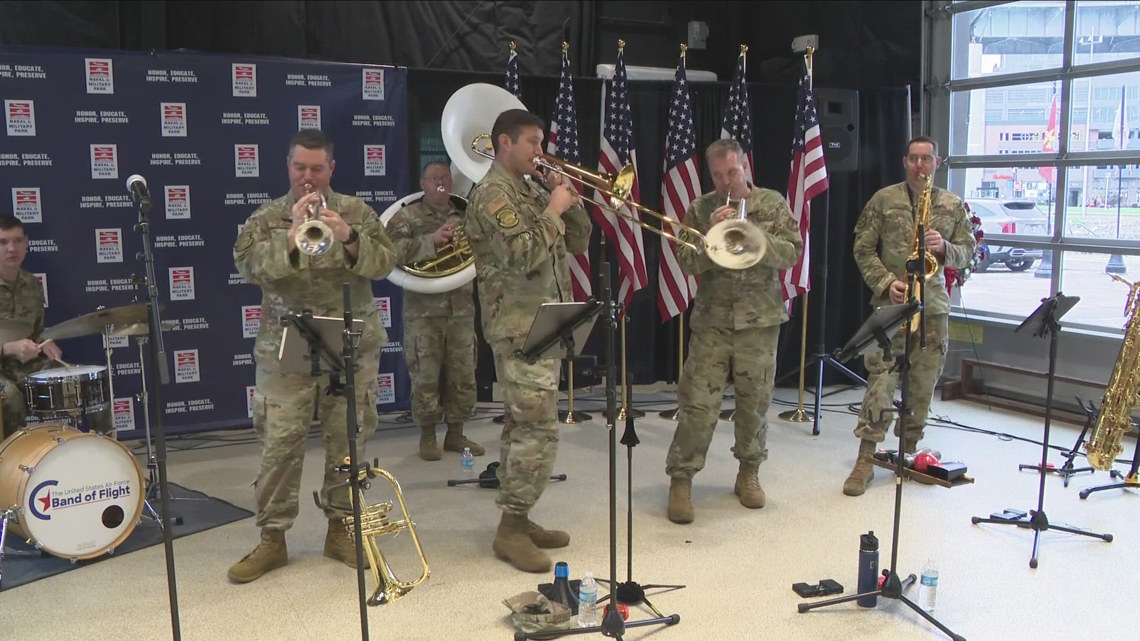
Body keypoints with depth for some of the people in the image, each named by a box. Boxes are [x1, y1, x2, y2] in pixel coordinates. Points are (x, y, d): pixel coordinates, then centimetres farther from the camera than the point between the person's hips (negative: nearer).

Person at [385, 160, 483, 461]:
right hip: (423, 312, -3)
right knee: (425, 377, 1)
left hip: (461, 310, 4)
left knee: (463, 376, 8)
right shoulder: (406, 216, 1)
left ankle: (455, 434, 22)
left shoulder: (465, 217, 13)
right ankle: (427, 437, 15)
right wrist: (431, 241, -22)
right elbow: (392, 251, -16)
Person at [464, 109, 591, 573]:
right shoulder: (492, 193, -11)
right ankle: (511, 529, -2)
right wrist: (554, 209, -11)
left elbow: (578, 242, 17)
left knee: (522, 426, 12)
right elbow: (527, 256, -22)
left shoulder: (530, 193, 17)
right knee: (539, 428, -11)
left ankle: (517, 520, 21)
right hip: (521, 329, -10)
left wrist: (569, 201, 3)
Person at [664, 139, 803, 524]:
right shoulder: (700, 210, 5)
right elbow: (686, 263, -1)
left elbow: (792, 254, -2)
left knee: (754, 403, 9)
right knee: (697, 403, -4)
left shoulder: (773, 203, 6)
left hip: (760, 319, 1)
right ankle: (681, 480, 5)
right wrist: (712, 232, -16)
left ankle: (749, 473, 28)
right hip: (711, 321, -1)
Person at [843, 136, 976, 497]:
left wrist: (945, 248, -11)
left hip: (933, 306, 3)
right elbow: (863, 250, 1)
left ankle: (909, 450, 24)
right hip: (890, 303, -3)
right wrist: (887, 283, -12)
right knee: (880, 381, -8)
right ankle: (865, 460, -4)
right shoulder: (883, 199, 2)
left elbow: (967, 251, 10)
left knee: (923, 383, 8)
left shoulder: (953, 205, 9)